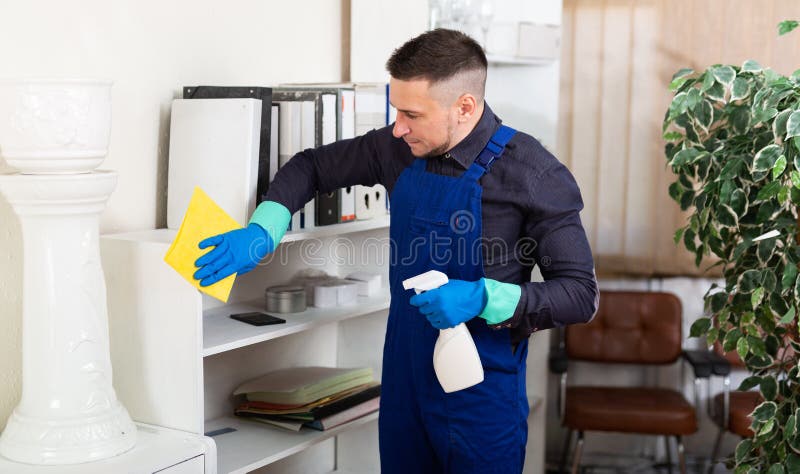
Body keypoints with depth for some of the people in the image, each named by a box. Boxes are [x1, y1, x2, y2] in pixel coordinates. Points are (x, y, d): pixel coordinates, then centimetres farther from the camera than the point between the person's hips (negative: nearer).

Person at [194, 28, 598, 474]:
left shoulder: (534, 174, -18)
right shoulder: (401, 149, -3)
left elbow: (581, 295, -14)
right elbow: (312, 165, 12)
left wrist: (482, 298, -28)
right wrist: (261, 233, -4)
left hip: (480, 396, -5)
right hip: (404, 382, 5)